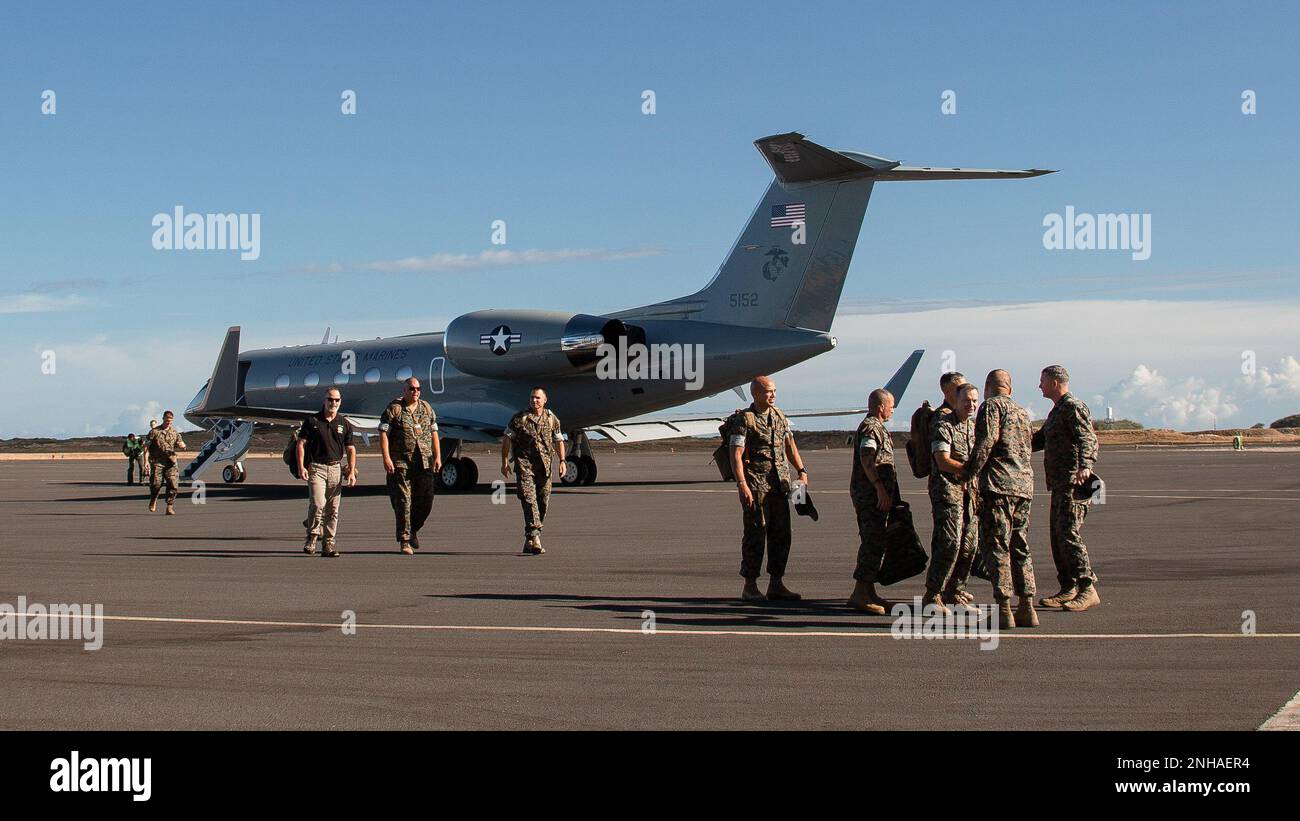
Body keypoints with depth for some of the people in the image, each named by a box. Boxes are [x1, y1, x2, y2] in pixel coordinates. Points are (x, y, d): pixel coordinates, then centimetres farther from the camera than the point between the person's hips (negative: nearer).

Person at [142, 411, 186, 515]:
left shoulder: (174, 432, 11)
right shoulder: (154, 431, 1)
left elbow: (182, 445, 18)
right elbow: (146, 447, 0)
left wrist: (182, 446, -8)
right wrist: (146, 461, -9)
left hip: (171, 462, 2)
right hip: (157, 462, -2)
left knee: (173, 486, -8)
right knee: (156, 484, -4)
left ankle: (170, 507, -1)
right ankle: (153, 500, 27)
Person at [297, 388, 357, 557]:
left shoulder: (344, 424, 11)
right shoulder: (312, 421, 2)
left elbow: (351, 449, 13)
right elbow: (301, 444, 1)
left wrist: (352, 471, 3)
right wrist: (301, 467, -9)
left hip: (336, 469, 3)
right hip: (315, 468, -3)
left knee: (333, 509, 2)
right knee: (318, 504, -18)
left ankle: (329, 544, 7)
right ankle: (311, 538, -2)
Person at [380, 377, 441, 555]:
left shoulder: (427, 408, 14)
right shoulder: (393, 409, 0)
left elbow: (434, 434, 17)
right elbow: (383, 434, -5)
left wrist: (437, 457, 9)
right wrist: (386, 457, -15)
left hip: (424, 463, 4)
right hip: (401, 463, -4)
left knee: (426, 501, 3)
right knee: (403, 501, -5)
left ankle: (413, 529, 27)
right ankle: (404, 540, -1)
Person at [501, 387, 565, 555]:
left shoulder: (551, 419, 10)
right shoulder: (519, 418, 2)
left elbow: (558, 441, 16)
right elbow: (506, 439, 5)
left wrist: (562, 461, 4)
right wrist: (504, 463, 0)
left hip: (544, 465, 4)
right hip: (524, 464, -3)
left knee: (542, 502, 5)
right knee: (529, 499, -16)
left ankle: (530, 542, 17)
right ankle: (534, 538, -24)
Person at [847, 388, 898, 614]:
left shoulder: (876, 427, 22)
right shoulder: (870, 428, -12)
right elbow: (867, 460, -24)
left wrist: (888, 493, 26)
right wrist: (881, 489, -28)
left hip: (875, 494, 11)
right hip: (871, 494, -11)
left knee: (874, 542, 12)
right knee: (873, 543, -13)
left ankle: (869, 592, 16)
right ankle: (859, 594, -14)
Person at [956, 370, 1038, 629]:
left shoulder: (991, 406, -1)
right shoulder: (1022, 412, 23)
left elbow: (987, 441, -15)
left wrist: (968, 473, -10)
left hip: (998, 484, -8)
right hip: (1024, 484, 8)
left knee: (996, 548, -5)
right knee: (1020, 548, 13)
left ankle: (1004, 610, -9)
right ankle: (1027, 608, 12)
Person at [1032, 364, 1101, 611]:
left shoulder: (1073, 407, -10)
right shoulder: (1057, 410, 22)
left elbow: (1088, 439, -25)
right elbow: (1039, 440, 34)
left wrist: (1085, 465, -42)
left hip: (1073, 483, -10)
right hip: (1060, 484, 10)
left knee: (1069, 535, -15)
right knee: (1058, 536, 9)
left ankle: (1087, 589, -15)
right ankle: (1068, 589, 14)